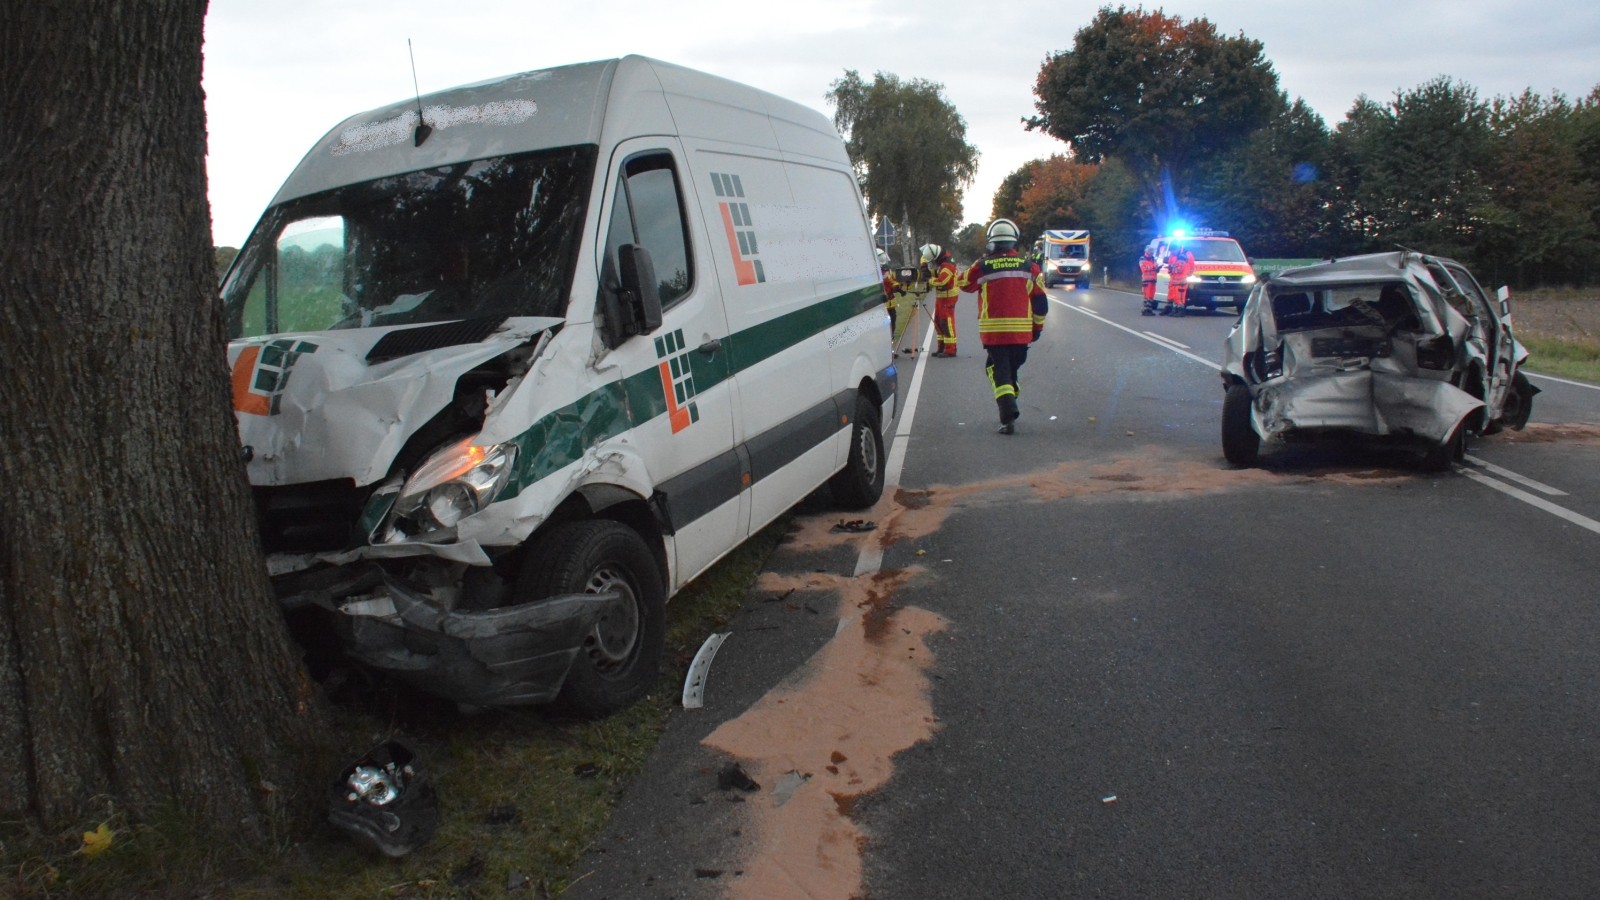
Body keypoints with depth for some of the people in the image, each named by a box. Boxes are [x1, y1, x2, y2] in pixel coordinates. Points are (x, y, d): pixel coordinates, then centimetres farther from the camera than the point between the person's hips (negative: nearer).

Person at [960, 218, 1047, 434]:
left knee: (1000, 371, 0)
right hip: (1021, 331, 3)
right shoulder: (1028, 266, 3)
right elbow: (1040, 300, 6)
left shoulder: (983, 266, -4)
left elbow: (965, 284, 15)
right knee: (1012, 369, 19)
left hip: (993, 331, -2)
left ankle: (1009, 415, -17)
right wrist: (1037, 326, 18)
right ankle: (1010, 408, 28)